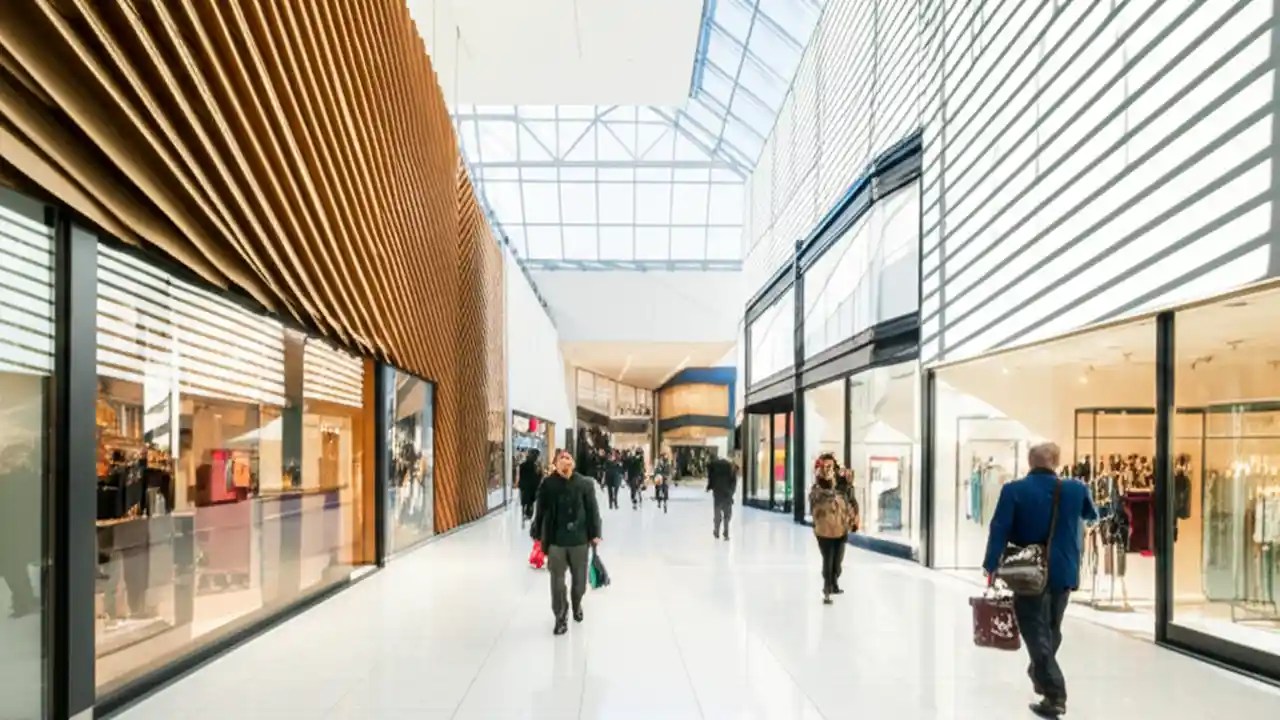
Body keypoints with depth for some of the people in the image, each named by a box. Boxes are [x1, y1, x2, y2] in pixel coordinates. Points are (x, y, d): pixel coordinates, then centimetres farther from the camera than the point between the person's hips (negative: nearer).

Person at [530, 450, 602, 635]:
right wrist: (537, 534, 3)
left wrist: (595, 534, -4)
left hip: (580, 539, 1)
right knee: (557, 580, 7)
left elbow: (592, 510, -2)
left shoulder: (585, 484, -5)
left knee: (580, 579, 17)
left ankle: (577, 604, 46)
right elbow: (541, 511, -1)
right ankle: (561, 616, 24)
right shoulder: (548, 484, -7)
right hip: (555, 540, -1)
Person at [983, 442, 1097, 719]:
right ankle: (1041, 674, 41)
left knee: (1036, 633, 1)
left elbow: (1000, 529, -14)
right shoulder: (1076, 489, -2)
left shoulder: (1013, 490, -12)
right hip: (1063, 572, 4)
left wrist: (991, 566, -7)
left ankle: (1054, 695, -3)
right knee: (1051, 629, 22)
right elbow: (1092, 516, 19)